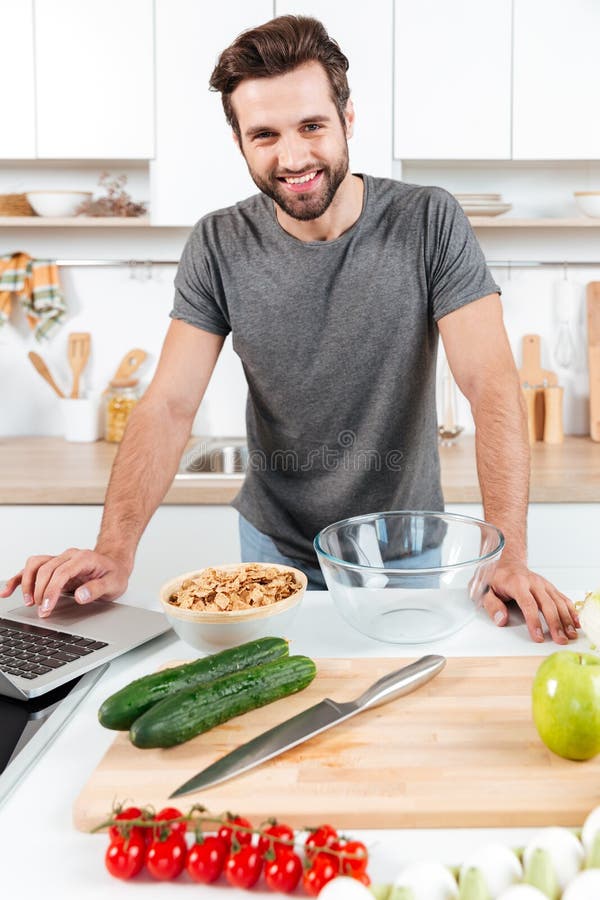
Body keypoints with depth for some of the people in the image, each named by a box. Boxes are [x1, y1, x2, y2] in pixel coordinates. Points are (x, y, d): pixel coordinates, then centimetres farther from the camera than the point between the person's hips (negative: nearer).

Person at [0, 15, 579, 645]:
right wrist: (115, 550, -28)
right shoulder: (219, 247, -10)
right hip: (276, 547, 1)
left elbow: (491, 384, -20)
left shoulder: (429, 223, -14)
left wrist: (509, 556, -31)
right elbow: (169, 405, -14)